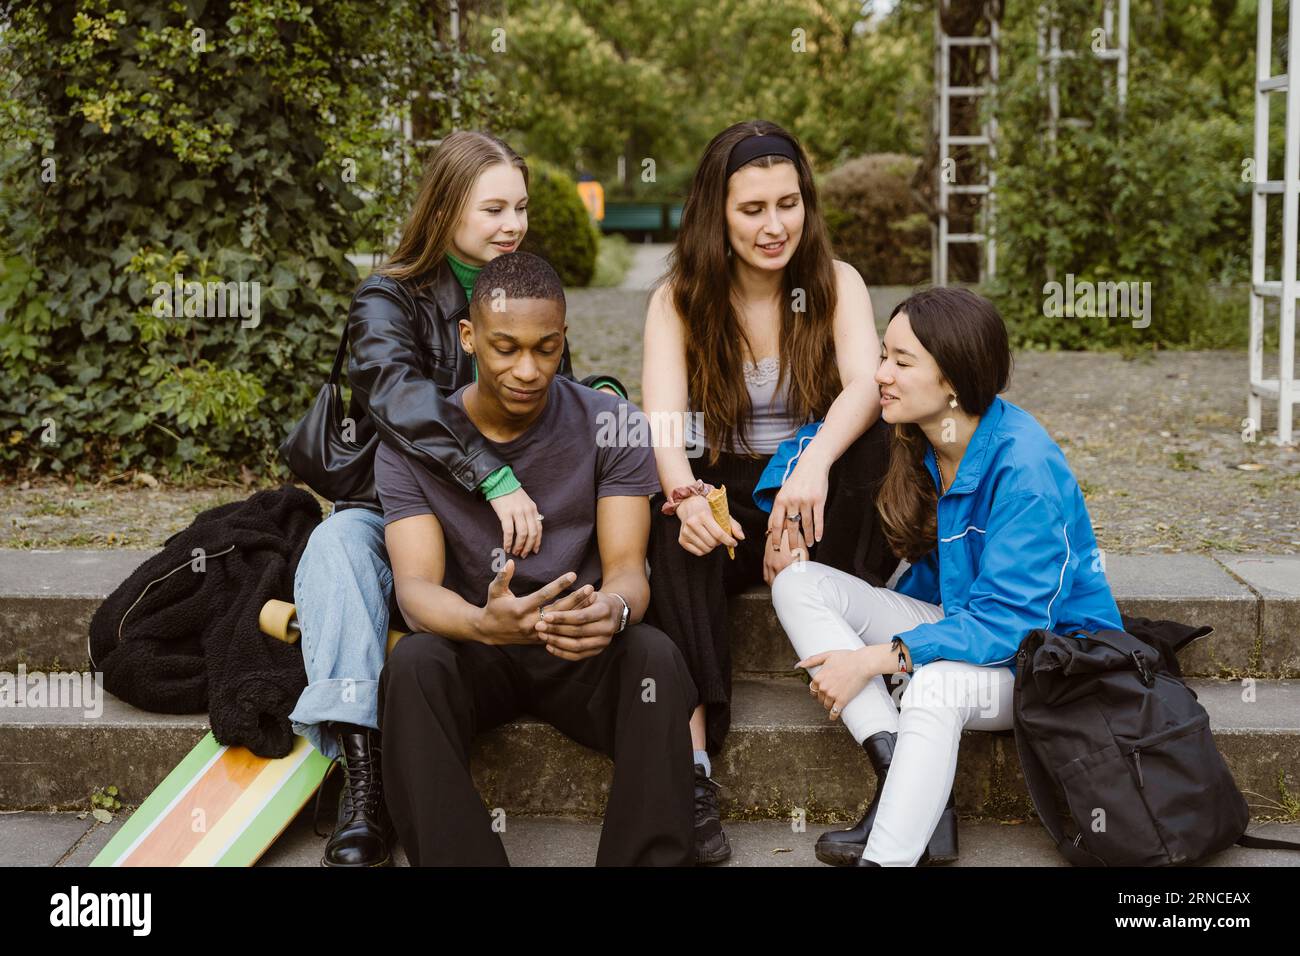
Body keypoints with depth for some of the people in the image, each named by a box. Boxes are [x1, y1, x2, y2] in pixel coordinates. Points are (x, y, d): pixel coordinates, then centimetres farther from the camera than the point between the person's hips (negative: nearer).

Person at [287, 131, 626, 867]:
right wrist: (495, 476, -37)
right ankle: (362, 771, -43)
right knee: (339, 541, -36)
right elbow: (398, 394, -23)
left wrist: (603, 395, -7)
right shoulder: (389, 299, -2)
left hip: (507, 511, 3)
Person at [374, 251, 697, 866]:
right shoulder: (412, 445, -5)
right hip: (476, 649, 0)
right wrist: (485, 624, -42)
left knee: (654, 654, -32)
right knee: (412, 663, -32)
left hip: (585, 653, 0)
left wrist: (613, 609, -40)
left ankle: (652, 859, -25)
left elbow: (626, 566, -12)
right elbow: (416, 585, -16)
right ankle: (457, 860, -28)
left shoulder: (613, 427, -5)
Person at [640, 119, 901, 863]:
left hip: (818, 511, 0)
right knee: (676, 529, -34)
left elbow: (867, 384, -22)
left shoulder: (835, 284, -2)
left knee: (869, 434, -29)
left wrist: (815, 464, -43)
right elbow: (663, 419, -17)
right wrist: (686, 495, -40)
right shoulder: (678, 299, -1)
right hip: (724, 500, 0)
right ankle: (692, 766, -40)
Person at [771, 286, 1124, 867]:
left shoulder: (1023, 466, -23)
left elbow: (1009, 622, -26)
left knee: (937, 685, -41)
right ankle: (896, 768, -24)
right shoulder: (921, 447, -1)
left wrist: (875, 658, -28)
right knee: (799, 584, -10)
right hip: (959, 622, 8)